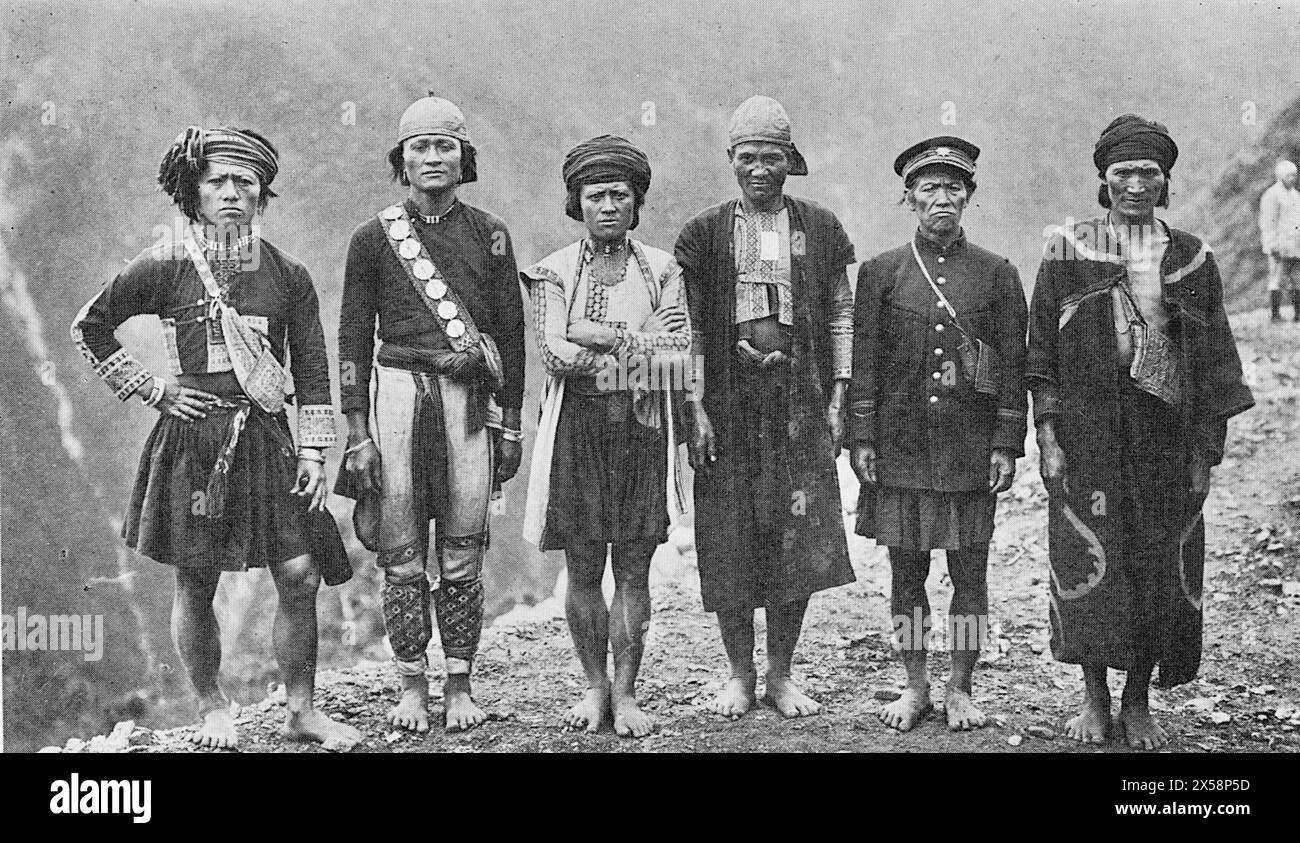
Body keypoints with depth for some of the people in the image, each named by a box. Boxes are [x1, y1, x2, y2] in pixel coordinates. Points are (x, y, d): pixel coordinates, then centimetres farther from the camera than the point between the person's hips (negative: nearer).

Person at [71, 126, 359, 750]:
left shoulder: (287, 274, 5)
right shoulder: (164, 266, -3)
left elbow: (312, 369, 8)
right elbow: (89, 328, 6)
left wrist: (313, 452, 2)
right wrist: (150, 390, 0)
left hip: (266, 438, 2)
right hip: (191, 441, -2)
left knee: (300, 577, -3)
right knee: (195, 585, 5)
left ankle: (300, 711, 11)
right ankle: (212, 710, 23)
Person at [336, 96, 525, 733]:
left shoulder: (488, 234, 8)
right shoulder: (373, 238, 5)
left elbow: (511, 334, 10)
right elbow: (352, 337, 5)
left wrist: (511, 424, 7)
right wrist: (357, 431, -2)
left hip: (469, 401, 1)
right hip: (398, 392, 0)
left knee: (463, 554, 3)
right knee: (402, 555, 3)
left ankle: (459, 687, 13)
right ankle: (411, 686, 14)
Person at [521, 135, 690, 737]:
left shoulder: (661, 269, 8)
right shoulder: (555, 271, 4)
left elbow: (679, 350, -4)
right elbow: (555, 353, -10)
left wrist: (608, 336, -11)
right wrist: (639, 355, -9)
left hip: (642, 430, 1)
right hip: (577, 426, -1)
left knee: (634, 571, 3)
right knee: (583, 571, 4)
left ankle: (625, 693, 12)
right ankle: (595, 687, 19)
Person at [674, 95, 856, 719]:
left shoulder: (820, 229, 8)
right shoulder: (704, 234, 5)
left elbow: (842, 317, 9)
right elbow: (690, 330, 3)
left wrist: (837, 398, 0)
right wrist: (695, 408, -6)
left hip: (801, 403, 1)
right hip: (727, 406, -1)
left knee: (799, 543, 0)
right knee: (729, 544, 2)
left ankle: (781, 673, 15)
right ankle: (740, 675, 17)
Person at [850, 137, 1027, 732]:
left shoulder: (997, 274, 5)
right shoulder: (880, 272, 5)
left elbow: (1014, 365, 3)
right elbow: (863, 362, 4)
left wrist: (1007, 445, -2)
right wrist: (862, 438, -3)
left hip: (970, 453, 0)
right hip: (899, 450, 0)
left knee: (969, 573, 4)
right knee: (906, 573, 7)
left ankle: (960, 690, 16)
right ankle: (915, 687, 19)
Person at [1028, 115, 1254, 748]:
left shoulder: (1190, 258, 6)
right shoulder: (1067, 251, 4)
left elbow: (1213, 363, 7)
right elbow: (1042, 353, 3)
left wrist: (1206, 452, 2)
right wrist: (1048, 438, -4)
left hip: (1165, 435, 1)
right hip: (1086, 430, -1)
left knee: (1160, 570, 3)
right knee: (1090, 561, -4)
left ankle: (1138, 702, 18)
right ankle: (1094, 700, 12)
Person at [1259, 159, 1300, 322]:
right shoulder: (1271, 196, -6)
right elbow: (1267, 223, -11)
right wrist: (1272, 246, -17)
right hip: (1280, 248, -7)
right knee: (1277, 280, -6)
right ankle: (1276, 314, -2)